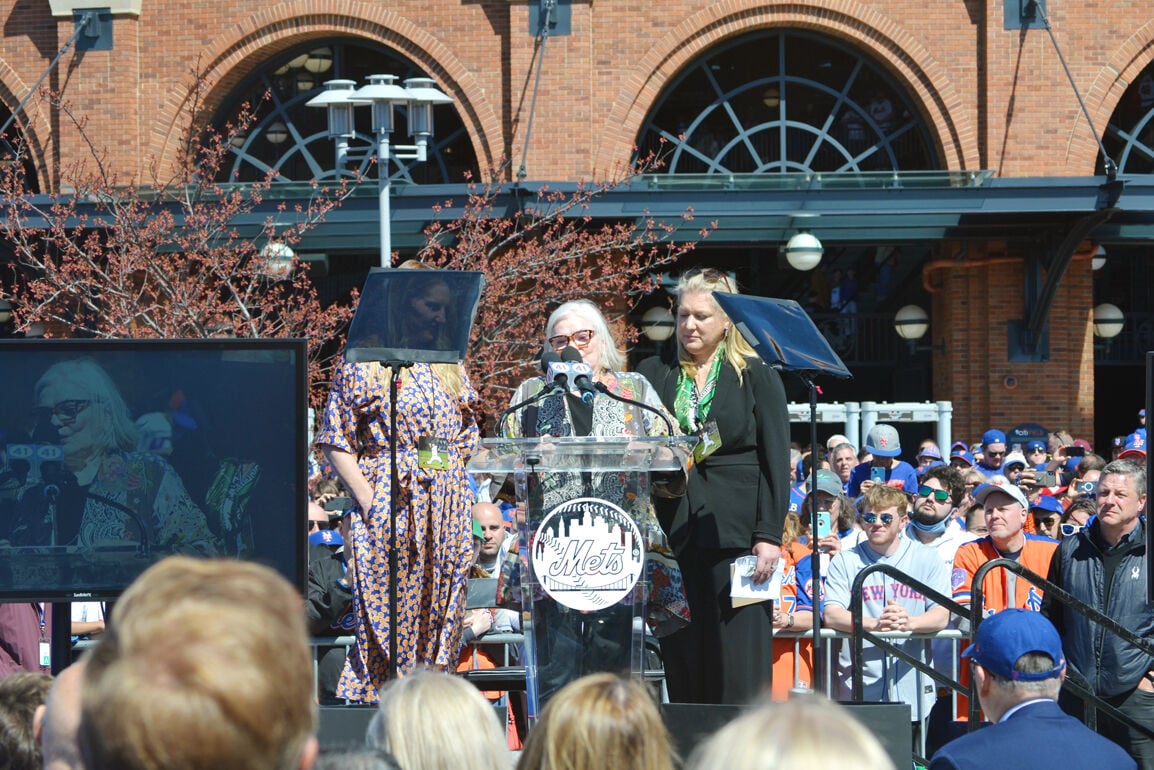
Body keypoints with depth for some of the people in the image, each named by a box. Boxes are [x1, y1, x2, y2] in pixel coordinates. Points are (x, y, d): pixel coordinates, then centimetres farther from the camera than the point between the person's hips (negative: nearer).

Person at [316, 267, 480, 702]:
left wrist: (466, 497, 8)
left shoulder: (449, 369, 16)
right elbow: (336, 443, -4)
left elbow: (469, 439, 21)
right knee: (387, 615, -7)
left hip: (448, 514, 5)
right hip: (390, 507, -5)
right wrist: (366, 499, -13)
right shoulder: (362, 366, -1)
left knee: (441, 618, 3)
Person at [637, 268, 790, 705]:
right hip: (672, 534, 3)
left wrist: (769, 535, -8)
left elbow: (776, 463, 1)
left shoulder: (757, 377, 5)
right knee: (681, 665, 2)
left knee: (739, 668, -4)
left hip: (735, 533, -3)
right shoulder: (653, 375, 12)